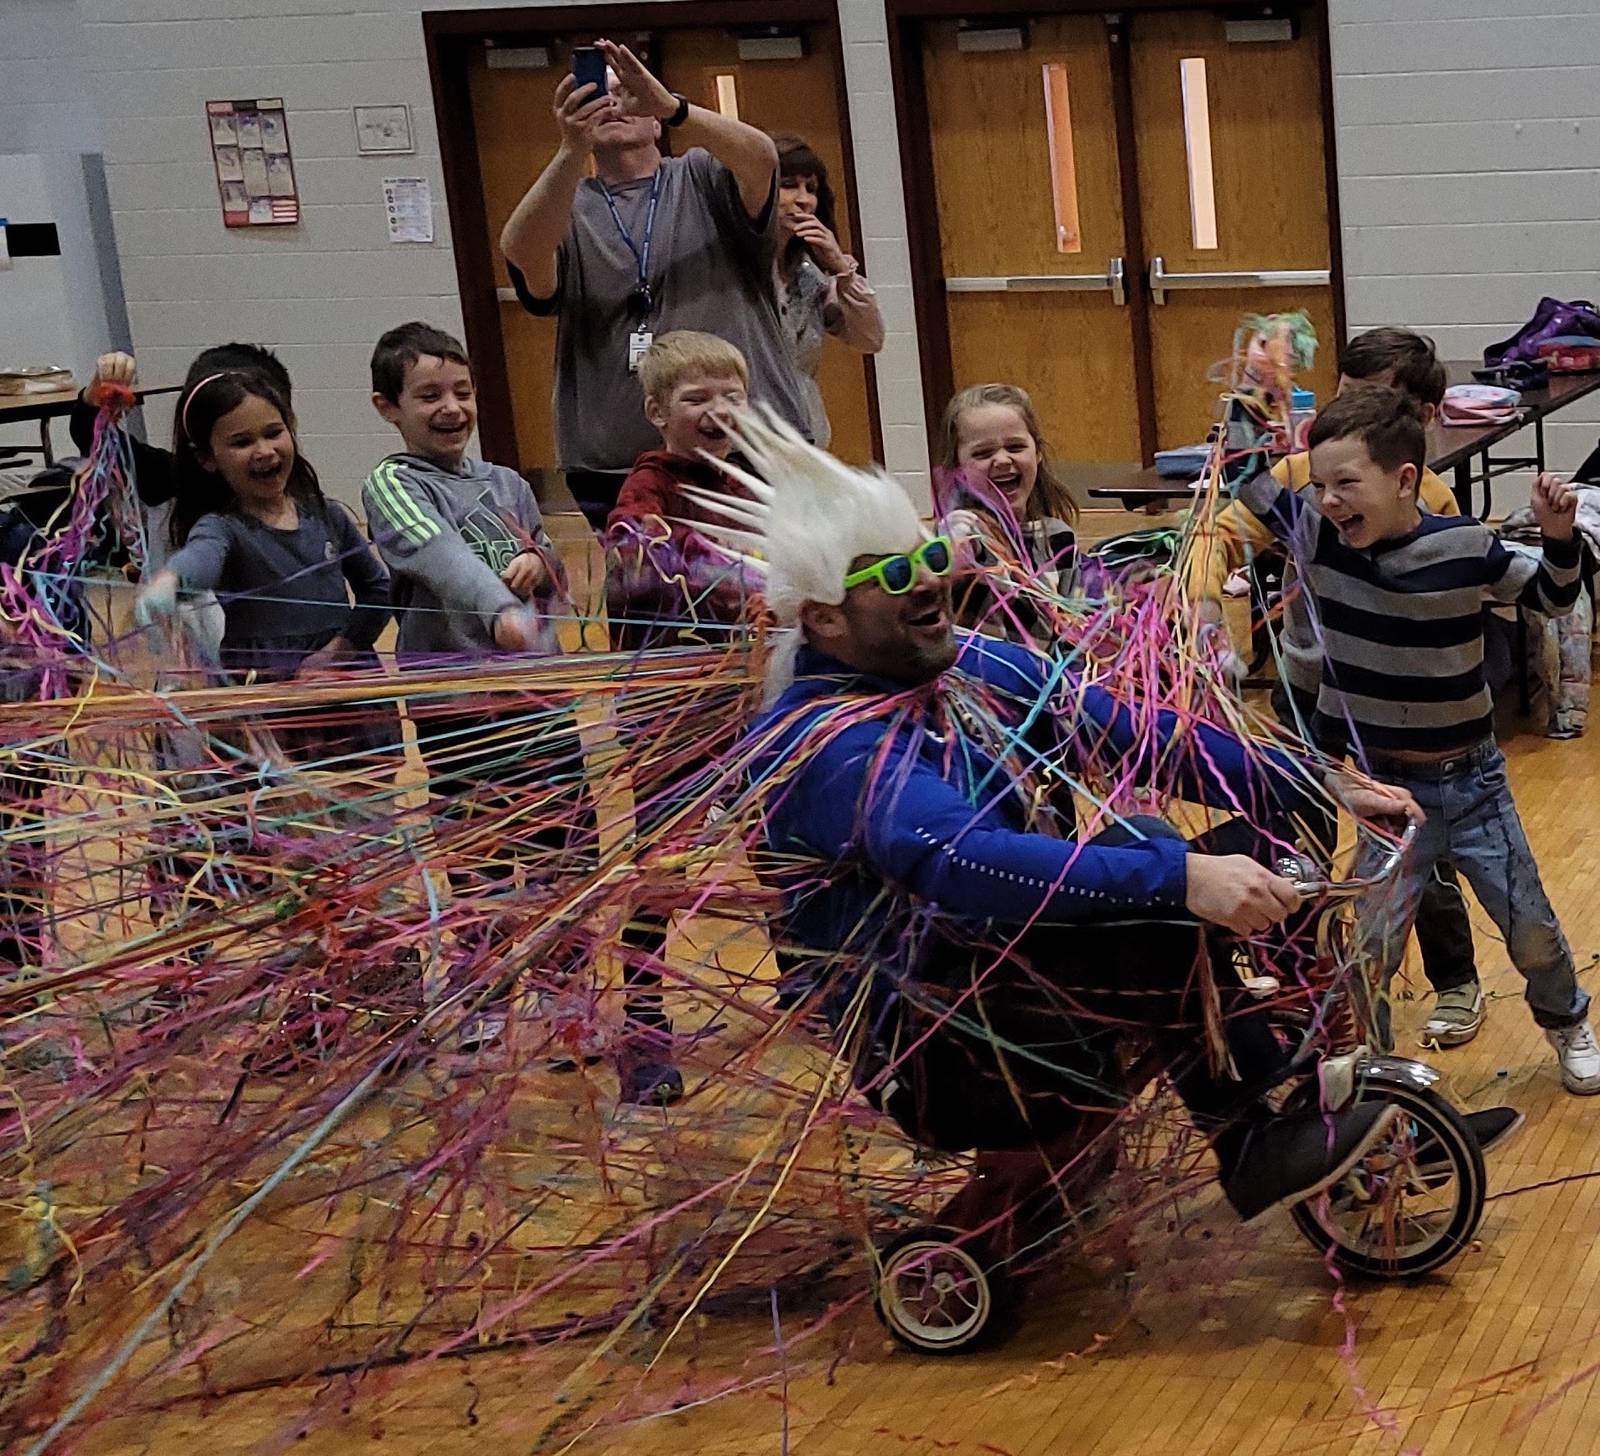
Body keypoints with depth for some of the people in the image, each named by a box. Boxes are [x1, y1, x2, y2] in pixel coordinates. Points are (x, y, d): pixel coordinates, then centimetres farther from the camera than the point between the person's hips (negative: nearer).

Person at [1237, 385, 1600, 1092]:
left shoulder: (1466, 547, -16)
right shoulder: (1318, 536, -13)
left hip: (1471, 780, 0)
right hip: (1379, 785, 0)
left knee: (1531, 929, 13)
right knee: (1374, 942, -1)